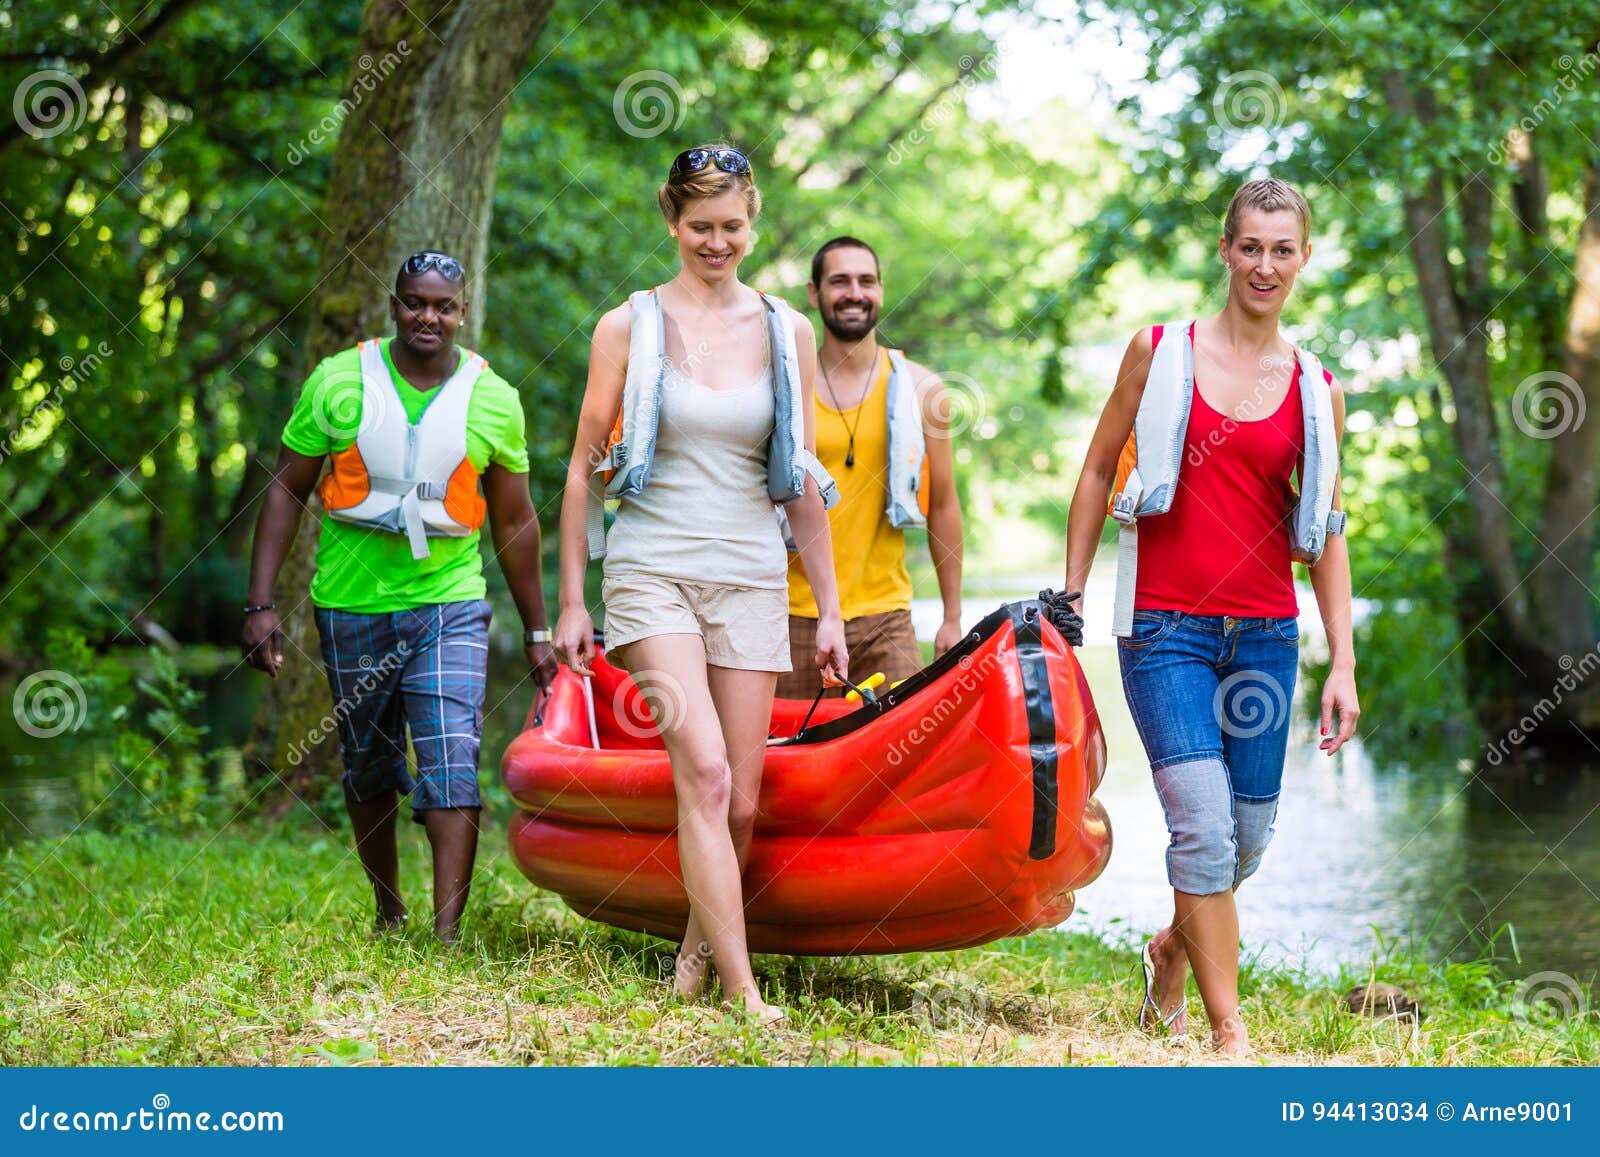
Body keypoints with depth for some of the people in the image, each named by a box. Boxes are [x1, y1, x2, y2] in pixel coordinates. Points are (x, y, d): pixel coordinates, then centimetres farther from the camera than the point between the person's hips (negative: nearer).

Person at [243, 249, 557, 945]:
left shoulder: (494, 399, 1)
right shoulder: (338, 382, -2)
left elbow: (514, 521, 9)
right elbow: (286, 489, 2)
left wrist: (536, 631, 11)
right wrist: (260, 602, -5)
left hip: (449, 605, -1)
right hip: (351, 605, 1)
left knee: (453, 762, -15)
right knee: (368, 767, 13)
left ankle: (447, 930, -17)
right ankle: (387, 912, 31)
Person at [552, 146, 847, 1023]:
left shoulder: (786, 332, 8)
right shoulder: (629, 326, 2)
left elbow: (803, 483, 12)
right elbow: (584, 469, 6)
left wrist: (829, 609, 10)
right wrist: (572, 601, 4)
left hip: (751, 577, 3)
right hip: (653, 569, -3)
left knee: (739, 803, 1)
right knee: (704, 772, -18)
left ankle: (696, 954, 26)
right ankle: (743, 993, -17)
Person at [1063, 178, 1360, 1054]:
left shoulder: (1316, 390, 7)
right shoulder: (1160, 351, 2)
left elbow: (1327, 534, 10)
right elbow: (1098, 473, 8)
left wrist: (1343, 663, 5)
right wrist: (1070, 598, 5)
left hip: (1264, 633, 3)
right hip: (1165, 627, -3)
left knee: (1248, 836, 8)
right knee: (1203, 824, -13)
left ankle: (1173, 949, 39)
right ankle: (1228, 1033, -5)